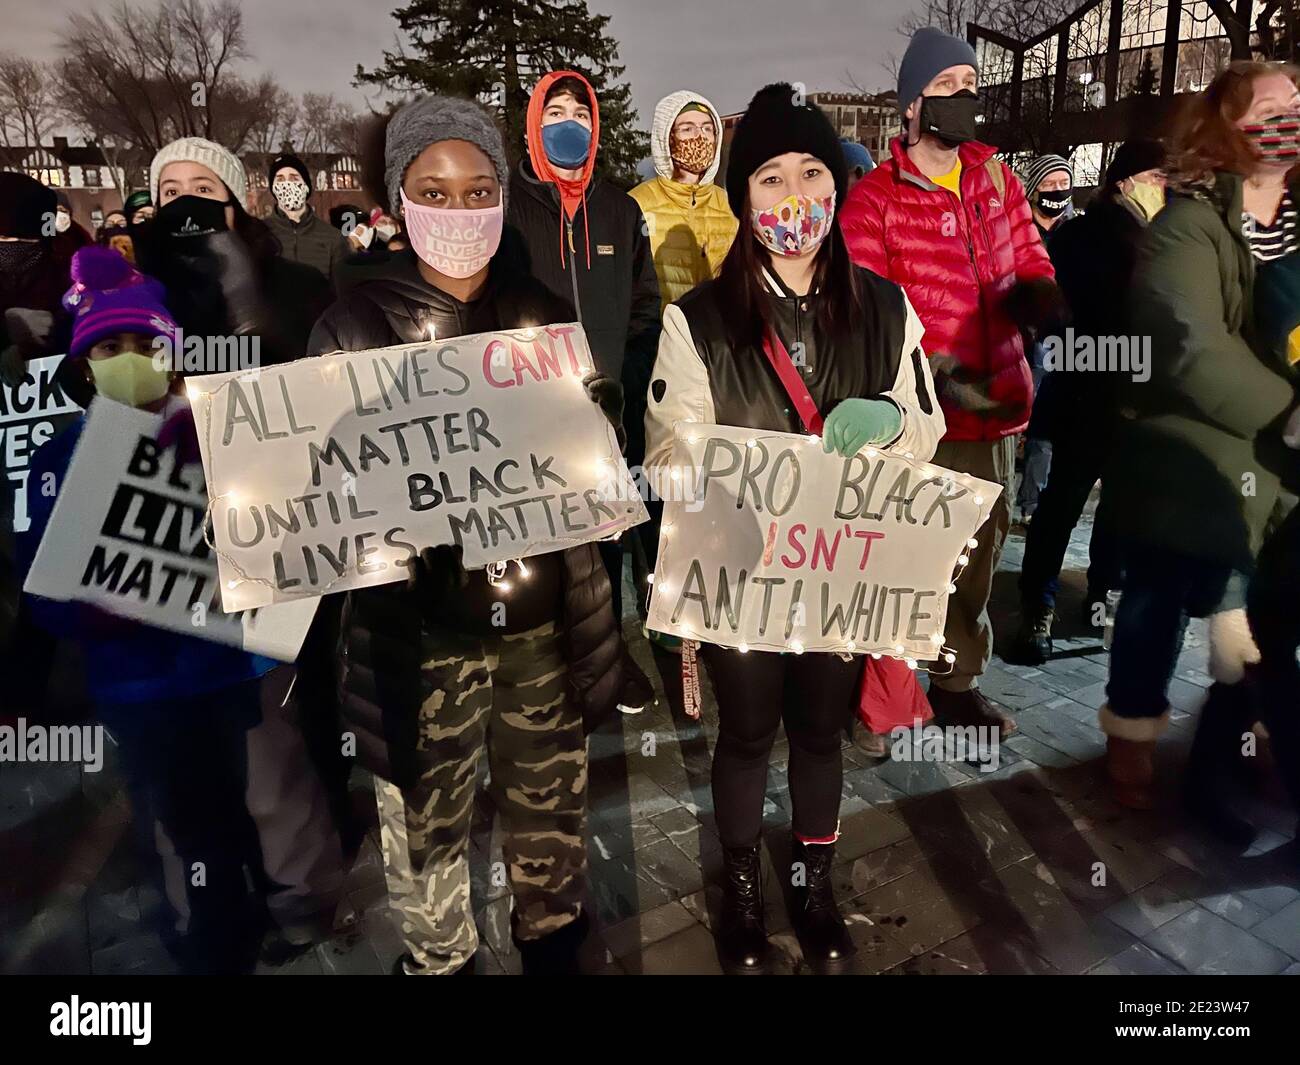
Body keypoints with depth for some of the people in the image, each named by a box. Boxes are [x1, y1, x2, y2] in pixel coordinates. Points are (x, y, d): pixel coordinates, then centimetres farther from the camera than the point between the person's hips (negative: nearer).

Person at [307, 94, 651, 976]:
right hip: (421, 622, -2)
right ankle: (440, 958, 40)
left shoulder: (545, 316, 3)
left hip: (545, 607, 3)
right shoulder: (357, 328, -5)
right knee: (427, 815, 12)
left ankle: (553, 935, 45)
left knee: (551, 796, 19)